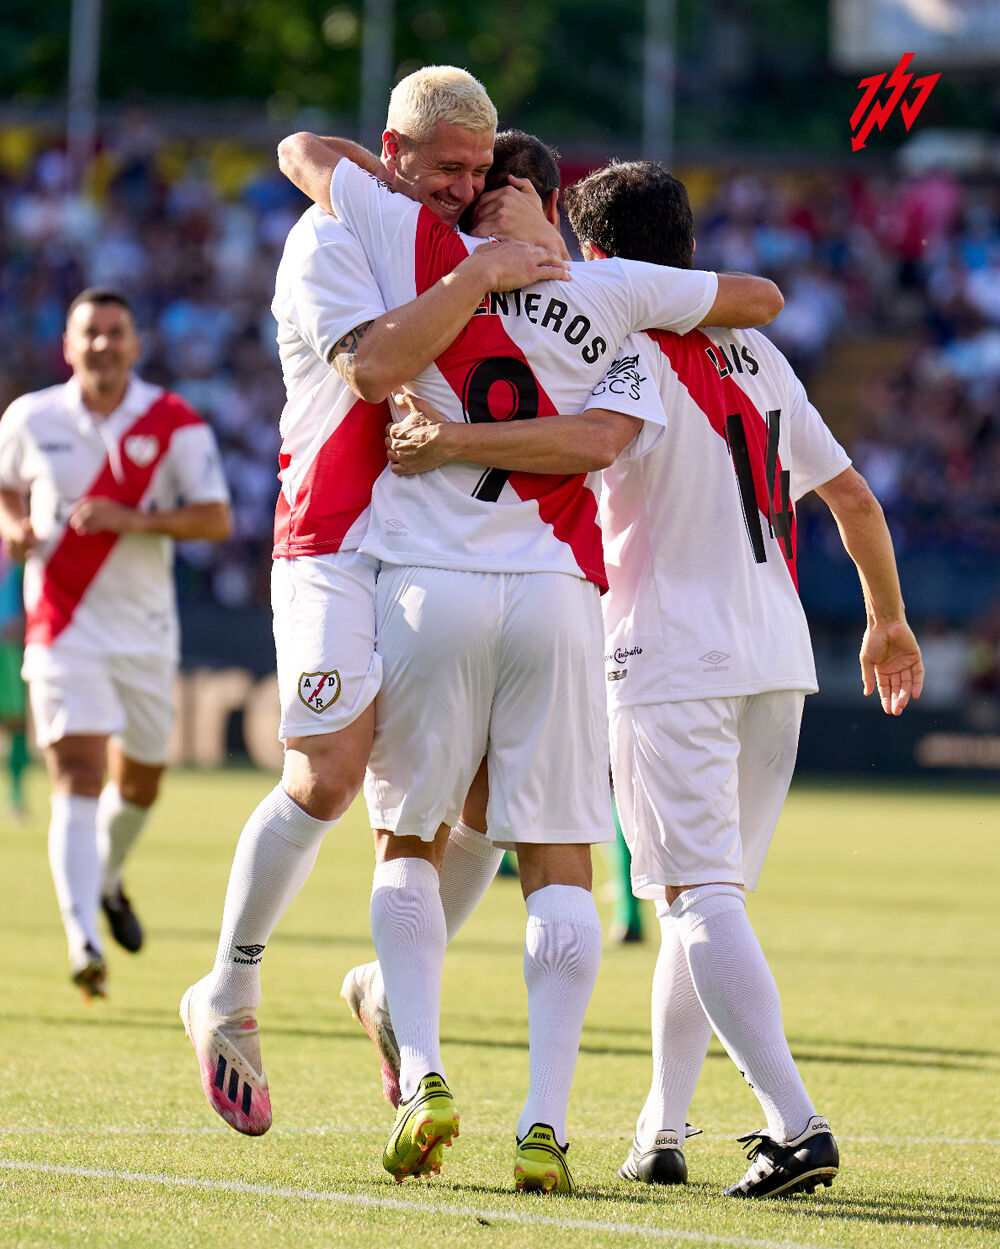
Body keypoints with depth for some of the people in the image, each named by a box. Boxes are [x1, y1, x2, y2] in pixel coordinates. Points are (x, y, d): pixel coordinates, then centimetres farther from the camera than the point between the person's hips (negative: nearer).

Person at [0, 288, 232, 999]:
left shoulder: (175, 424, -4)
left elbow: (216, 518, -9)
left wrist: (134, 520, -23)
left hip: (146, 632, 2)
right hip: (63, 628, -2)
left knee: (140, 782, 16)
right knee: (78, 777, -17)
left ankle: (108, 880, 49)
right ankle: (84, 944, -26)